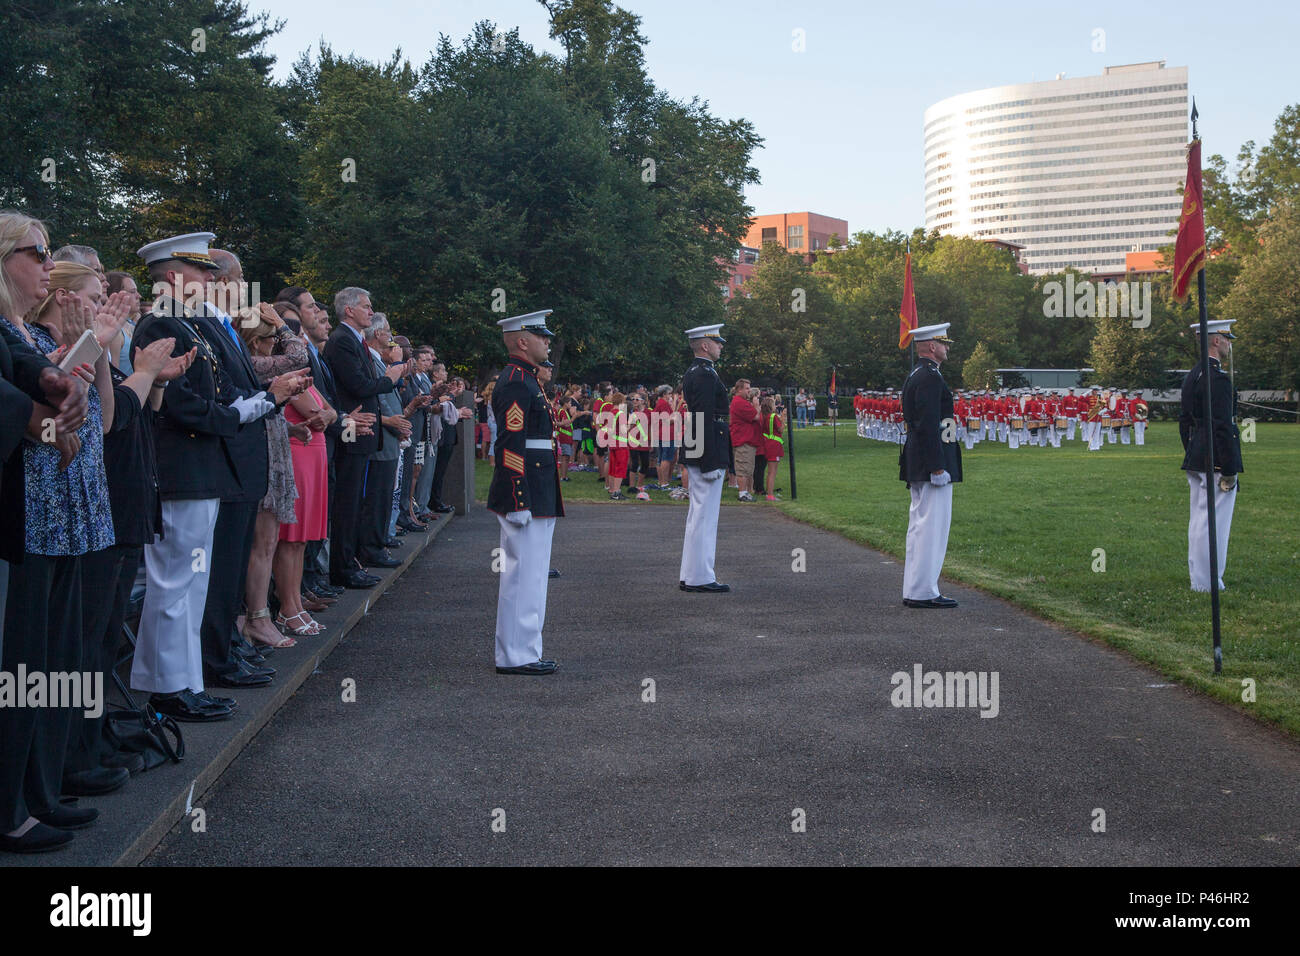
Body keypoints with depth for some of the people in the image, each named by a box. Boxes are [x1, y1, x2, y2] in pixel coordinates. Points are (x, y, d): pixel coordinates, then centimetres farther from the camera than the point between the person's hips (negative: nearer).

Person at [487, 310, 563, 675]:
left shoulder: (523, 380, 19)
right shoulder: (516, 382, -14)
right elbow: (510, 445, -21)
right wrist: (520, 503, -23)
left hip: (535, 495, 11)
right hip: (527, 496, -11)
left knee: (527, 573, 14)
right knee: (525, 574, -6)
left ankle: (521, 651, 22)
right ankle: (517, 656, 0)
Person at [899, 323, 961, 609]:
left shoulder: (915, 376, 17)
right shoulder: (930, 378, -15)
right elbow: (928, 425, -22)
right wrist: (938, 467, -21)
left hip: (917, 466, 11)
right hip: (931, 462, -11)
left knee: (919, 526, 13)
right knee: (932, 526, -7)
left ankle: (913, 590, 17)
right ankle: (923, 592, -5)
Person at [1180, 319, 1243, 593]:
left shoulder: (1192, 376, 14)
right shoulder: (1218, 378, -16)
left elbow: (1184, 422, 19)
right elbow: (1223, 426, -20)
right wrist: (1229, 471, -17)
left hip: (1196, 460, 10)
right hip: (1216, 461, -10)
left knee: (1198, 520, 14)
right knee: (1214, 522, -5)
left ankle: (1197, 578, 22)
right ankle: (1208, 584, -2)